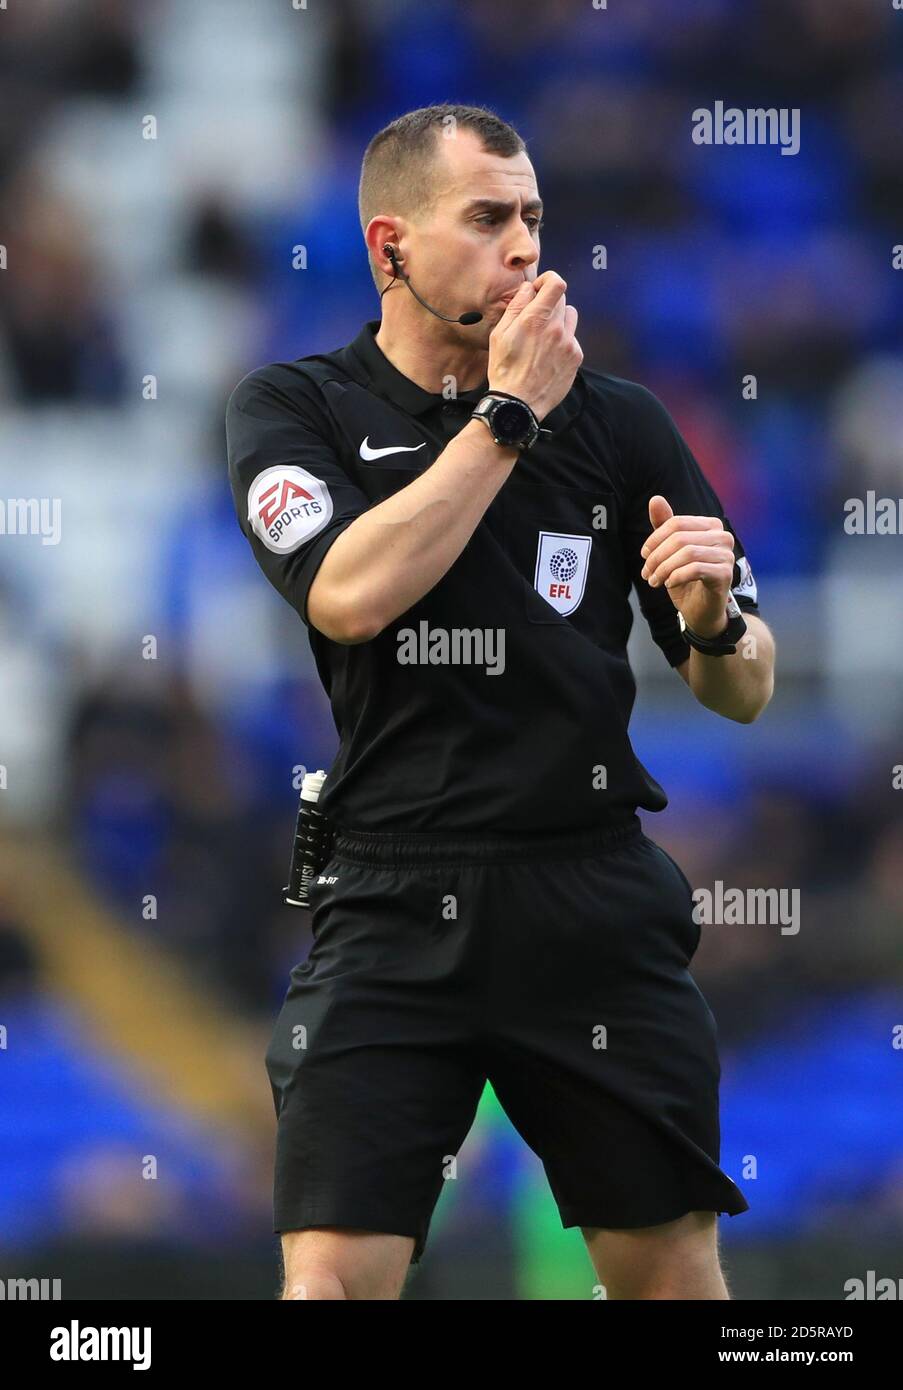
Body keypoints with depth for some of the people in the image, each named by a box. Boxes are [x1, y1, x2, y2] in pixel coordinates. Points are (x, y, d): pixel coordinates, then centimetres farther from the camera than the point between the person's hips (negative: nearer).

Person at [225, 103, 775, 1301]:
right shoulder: (294, 409, 3)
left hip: (597, 902, 2)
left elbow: (745, 690, 9)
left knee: (672, 1271, 4)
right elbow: (350, 598, -17)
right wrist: (507, 415, -12)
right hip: (395, 914, -2)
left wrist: (716, 622, -14)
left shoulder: (618, 424, 7)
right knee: (333, 1276, -12)